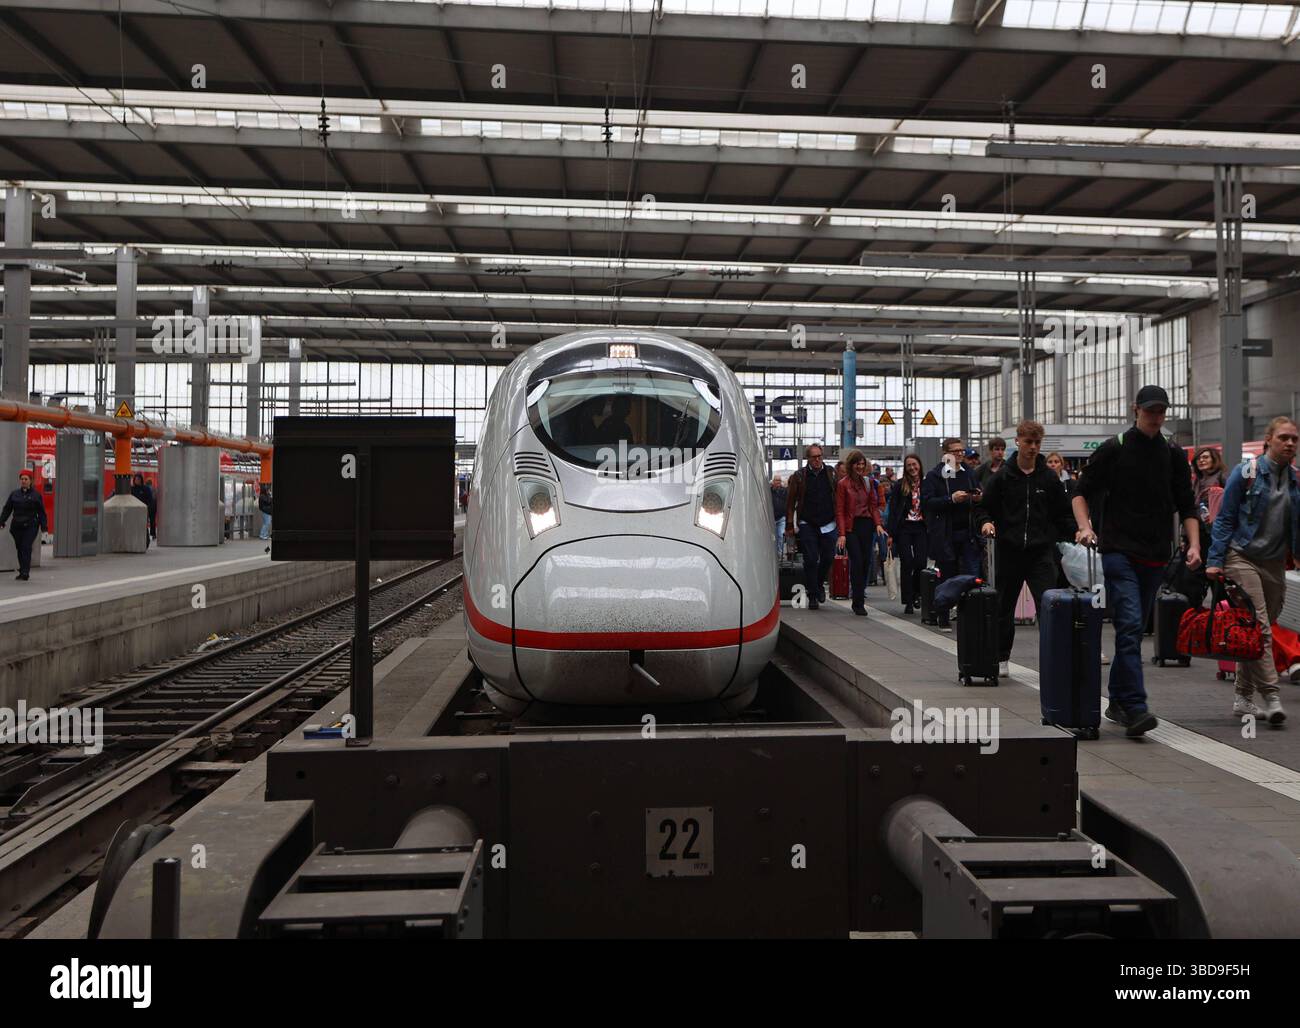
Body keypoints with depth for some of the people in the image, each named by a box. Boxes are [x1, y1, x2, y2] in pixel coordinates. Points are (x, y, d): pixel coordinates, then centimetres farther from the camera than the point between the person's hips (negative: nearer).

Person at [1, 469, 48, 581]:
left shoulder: (36, 495, 3)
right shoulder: (14, 494, 10)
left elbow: (41, 512, 3)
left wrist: (44, 527, -3)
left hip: (31, 526, -4)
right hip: (17, 526, 4)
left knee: (26, 548, -13)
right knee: (20, 548, 9)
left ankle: (24, 573, -15)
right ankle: (24, 571, 23)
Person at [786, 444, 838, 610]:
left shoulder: (830, 474, 7)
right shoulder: (799, 476, 0)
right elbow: (790, 502, 1)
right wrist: (790, 526, -1)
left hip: (828, 524, 2)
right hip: (807, 524, -2)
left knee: (828, 557, 3)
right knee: (811, 559, -4)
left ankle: (819, 584, 30)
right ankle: (812, 595, 7)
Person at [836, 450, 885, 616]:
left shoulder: (868, 482, 12)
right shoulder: (843, 484, -3)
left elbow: (873, 505, 14)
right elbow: (839, 511, -5)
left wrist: (878, 523, -2)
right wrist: (842, 534, -12)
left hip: (867, 525, 5)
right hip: (851, 526, -5)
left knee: (866, 562, 3)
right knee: (857, 562, -10)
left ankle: (859, 597, 17)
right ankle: (858, 604, -6)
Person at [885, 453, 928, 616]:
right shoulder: (899, 485, 2)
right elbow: (892, 510, 1)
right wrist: (890, 533, -5)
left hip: (921, 528, 1)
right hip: (904, 528, -1)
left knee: (921, 563, -8)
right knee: (907, 564, -4)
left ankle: (916, 594, 18)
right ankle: (908, 602, 3)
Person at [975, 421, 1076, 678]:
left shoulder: (1050, 478, 6)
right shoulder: (1003, 477, 3)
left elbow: (1063, 514, 10)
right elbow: (983, 507, 6)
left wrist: (1076, 532, -6)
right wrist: (985, 522, -14)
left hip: (1041, 553, 0)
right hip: (1009, 551, 1)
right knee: (1004, 608, 12)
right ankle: (1002, 659, 27)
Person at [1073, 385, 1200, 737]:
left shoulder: (1174, 455, 11)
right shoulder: (1112, 450, -1)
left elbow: (1186, 506, 12)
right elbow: (1082, 492, 3)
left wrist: (1194, 544, -2)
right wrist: (1084, 526, -13)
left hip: (1155, 558, 5)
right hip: (1119, 553, -5)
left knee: (1133, 630, 11)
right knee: (1130, 626, -16)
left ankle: (1117, 701, 22)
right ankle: (1134, 708, -20)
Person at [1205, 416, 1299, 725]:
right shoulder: (1245, 473, -5)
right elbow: (1224, 519, -4)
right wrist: (1215, 561, -10)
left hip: (1275, 565, 5)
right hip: (1242, 558, -5)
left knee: (1255, 631, 9)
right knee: (1259, 629, -14)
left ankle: (1243, 698, 17)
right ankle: (1270, 696, -13)